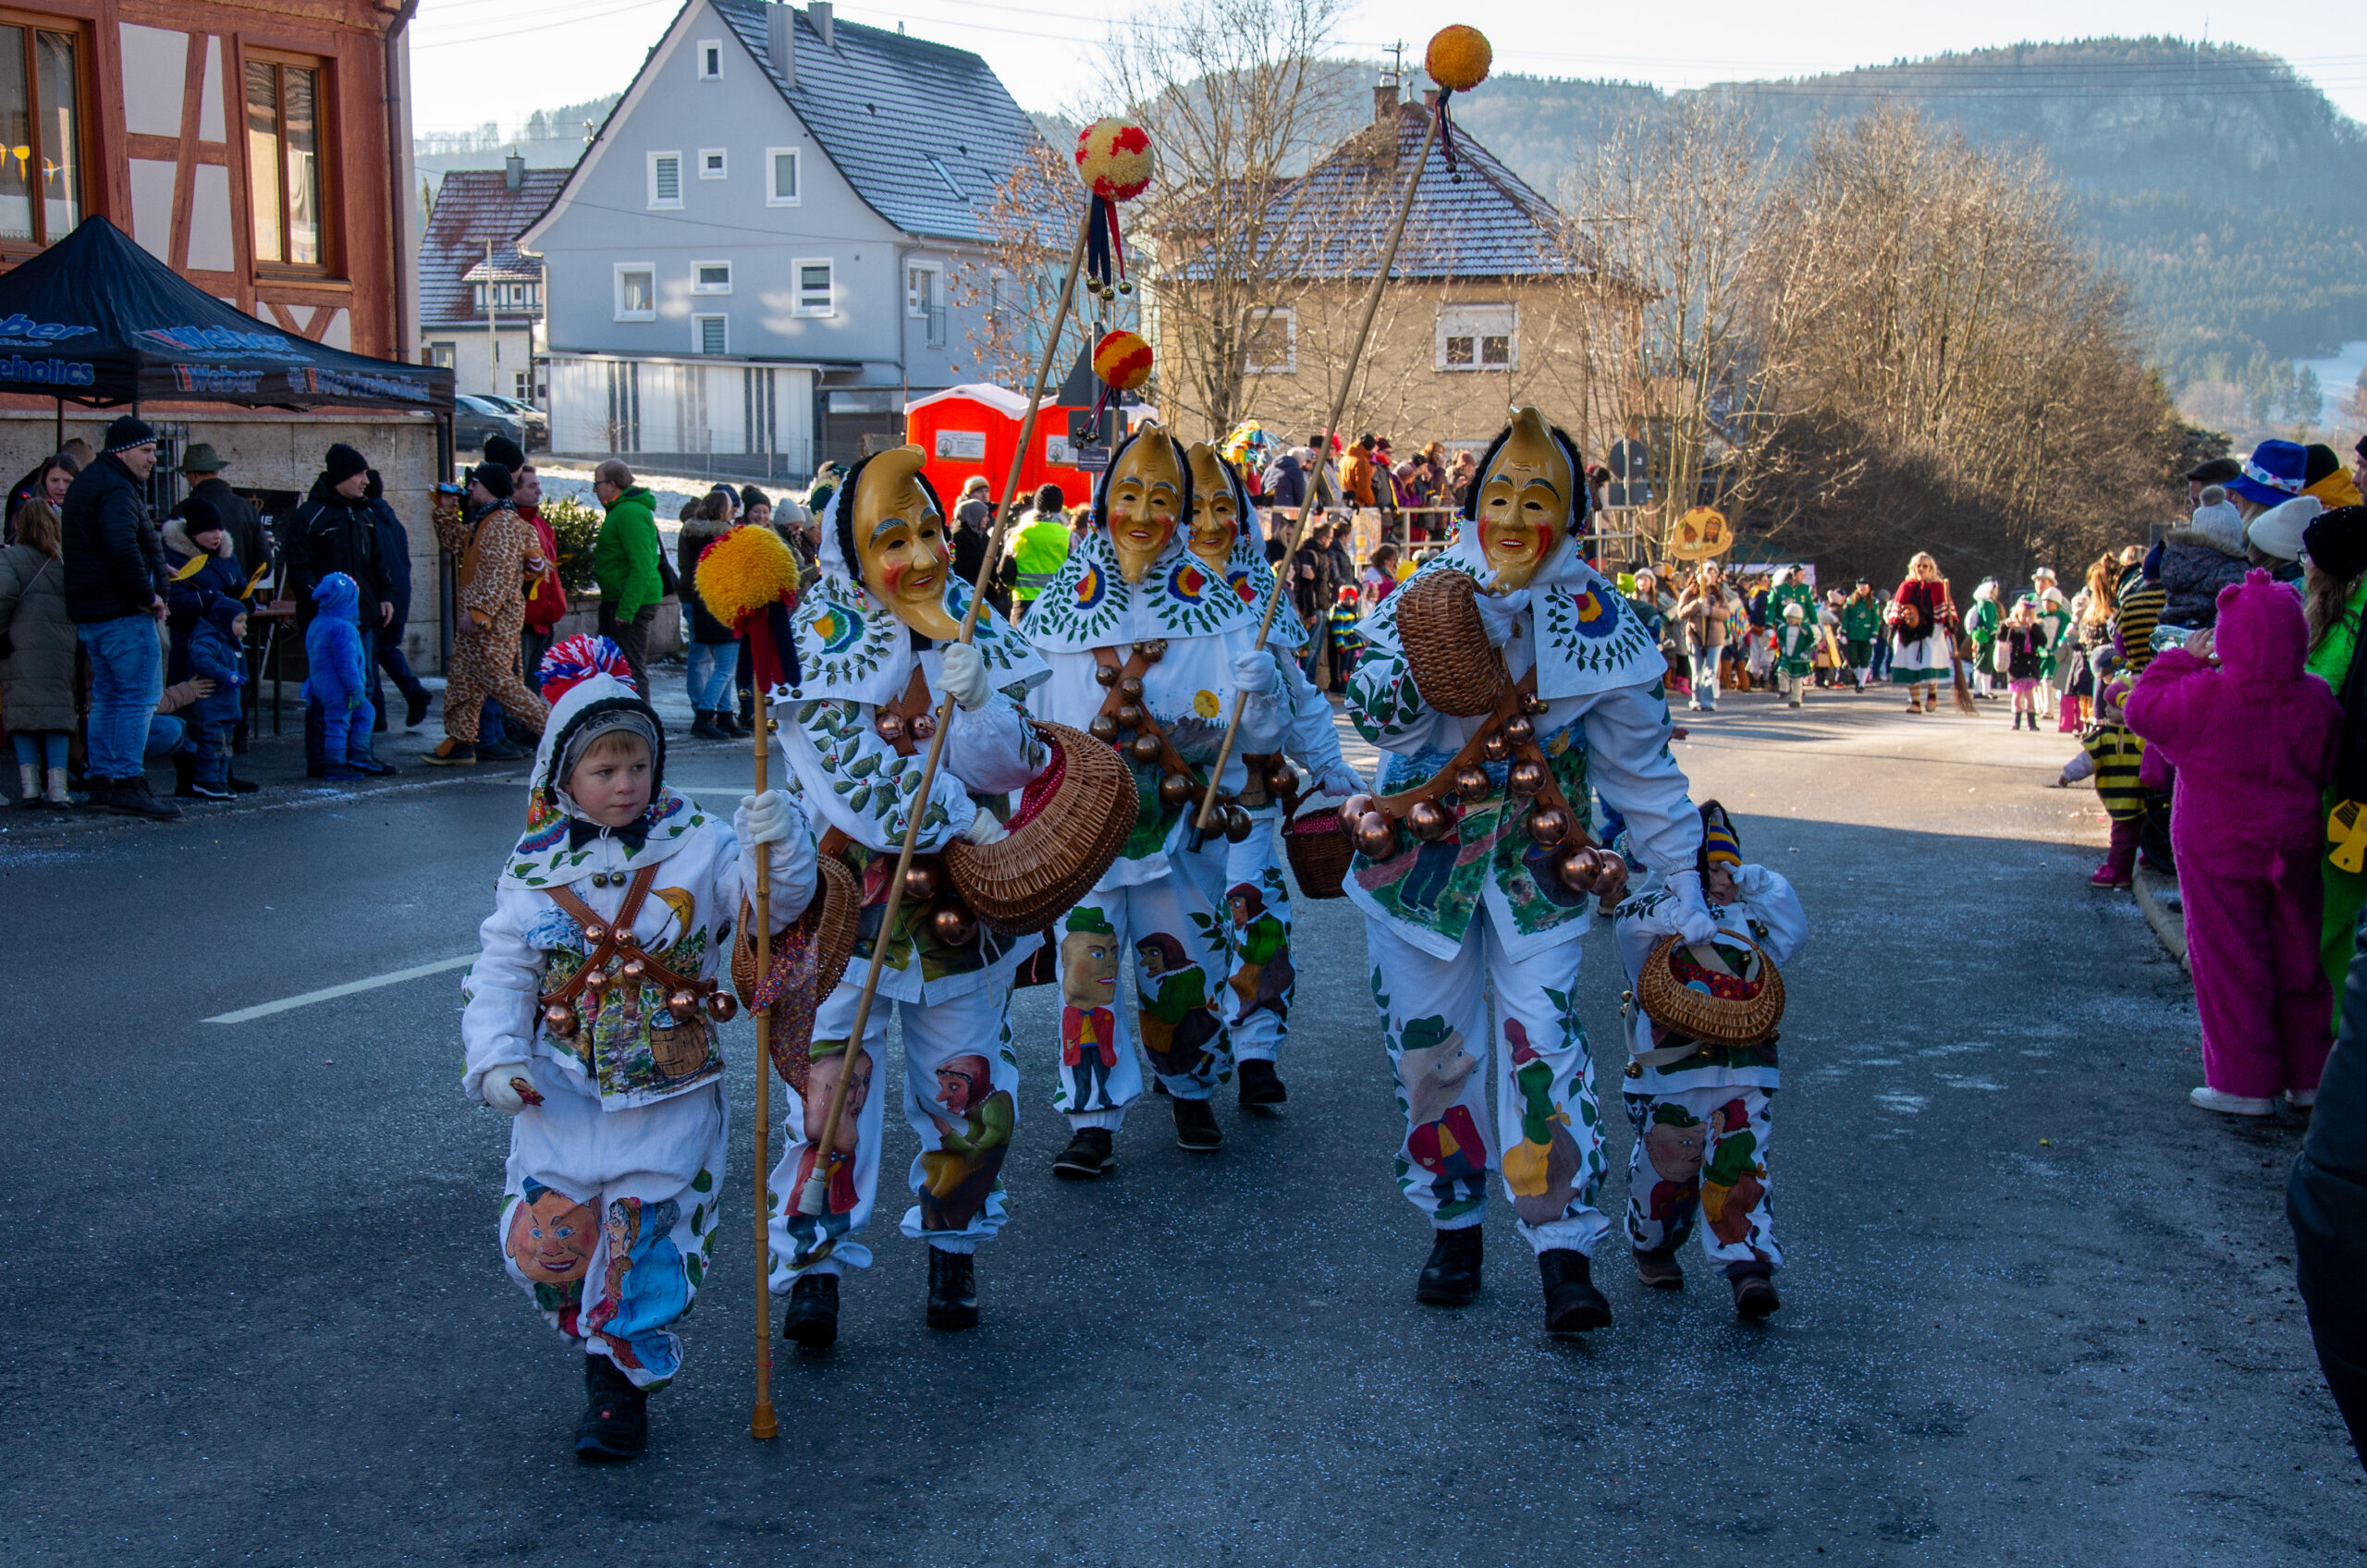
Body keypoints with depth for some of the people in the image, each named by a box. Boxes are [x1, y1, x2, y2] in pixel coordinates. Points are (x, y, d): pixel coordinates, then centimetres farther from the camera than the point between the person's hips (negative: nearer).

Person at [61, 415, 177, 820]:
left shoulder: (85, 484, 20)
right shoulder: (116, 490, -14)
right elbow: (123, 547, -28)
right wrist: (148, 595, -19)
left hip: (88, 612, 11)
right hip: (123, 613, -11)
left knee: (107, 697, 15)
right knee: (140, 697, -9)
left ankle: (101, 780, 17)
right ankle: (128, 783, -12)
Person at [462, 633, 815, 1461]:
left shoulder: (698, 848, -5)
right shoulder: (532, 869, 2)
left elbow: (773, 898, -17)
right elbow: (501, 974, 4)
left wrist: (777, 844, -37)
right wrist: (496, 1055, -10)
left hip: (668, 1094, -2)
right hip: (562, 1096, 2)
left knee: (644, 1241, 1)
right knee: (545, 1245, 0)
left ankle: (621, 1384, 19)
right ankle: (603, 1348, 27)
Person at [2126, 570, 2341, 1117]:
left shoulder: (2205, 696, -18)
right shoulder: (2317, 699, -6)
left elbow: (2143, 709, -3)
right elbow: (2329, 770, 4)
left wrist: (2184, 659, 5)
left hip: (2218, 853, -4)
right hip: (2294, 853, 4)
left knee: (2229, 963, 4)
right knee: (2298, 962, 15)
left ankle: (2246, 1082, 7)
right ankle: (2308, 1074, 25)